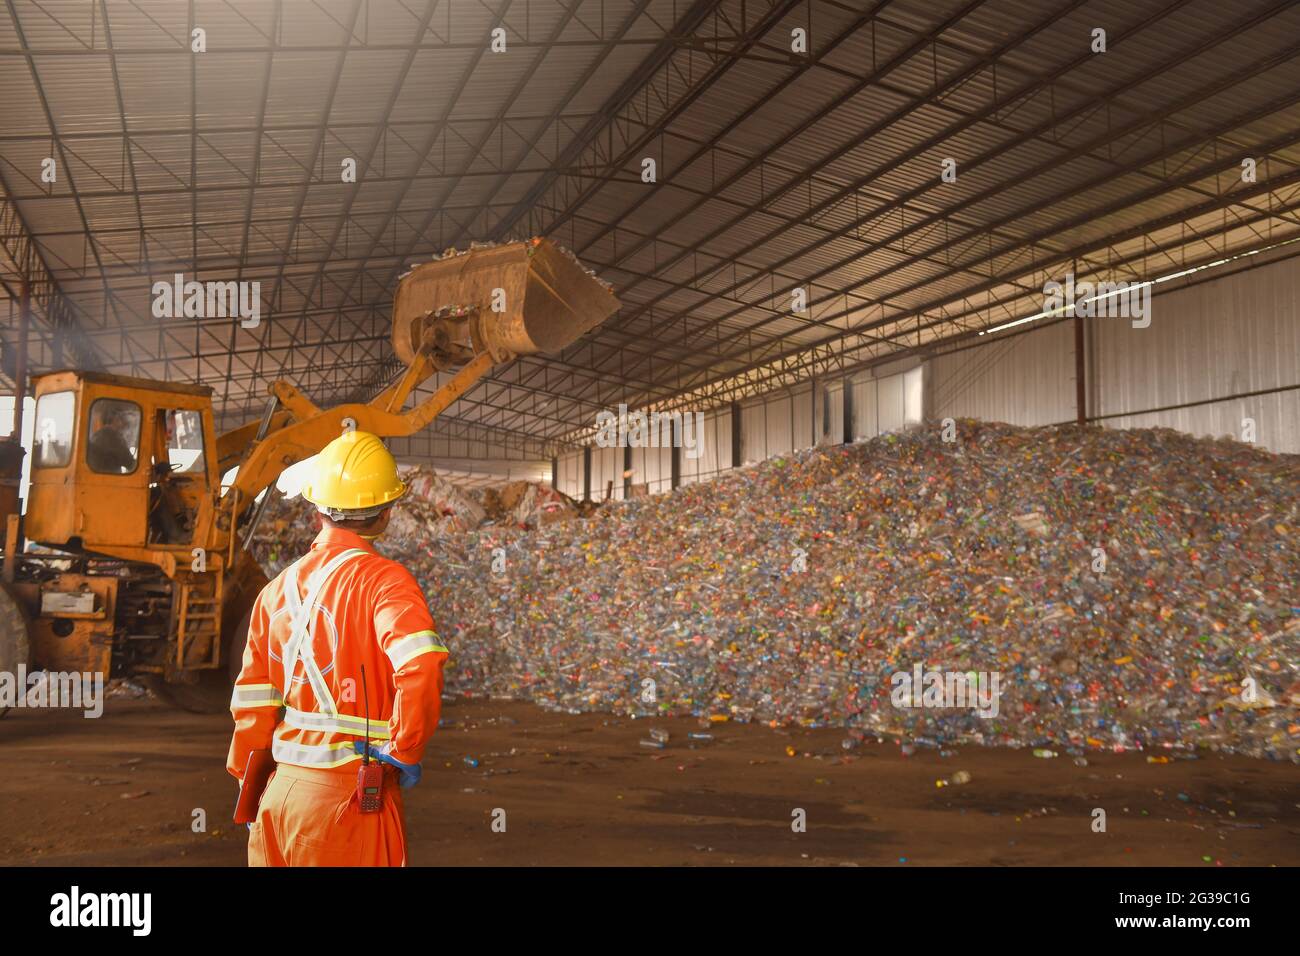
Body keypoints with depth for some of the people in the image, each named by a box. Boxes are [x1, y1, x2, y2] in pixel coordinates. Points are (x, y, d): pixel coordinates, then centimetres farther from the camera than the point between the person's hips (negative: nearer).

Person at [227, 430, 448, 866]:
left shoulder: (277, 589, 6)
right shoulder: (384, 579, -13)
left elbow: (252, 707, 9)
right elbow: (422, 668, -30)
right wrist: (405, 752, -15)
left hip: (280, 793, 6)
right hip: (349, 798, -6)